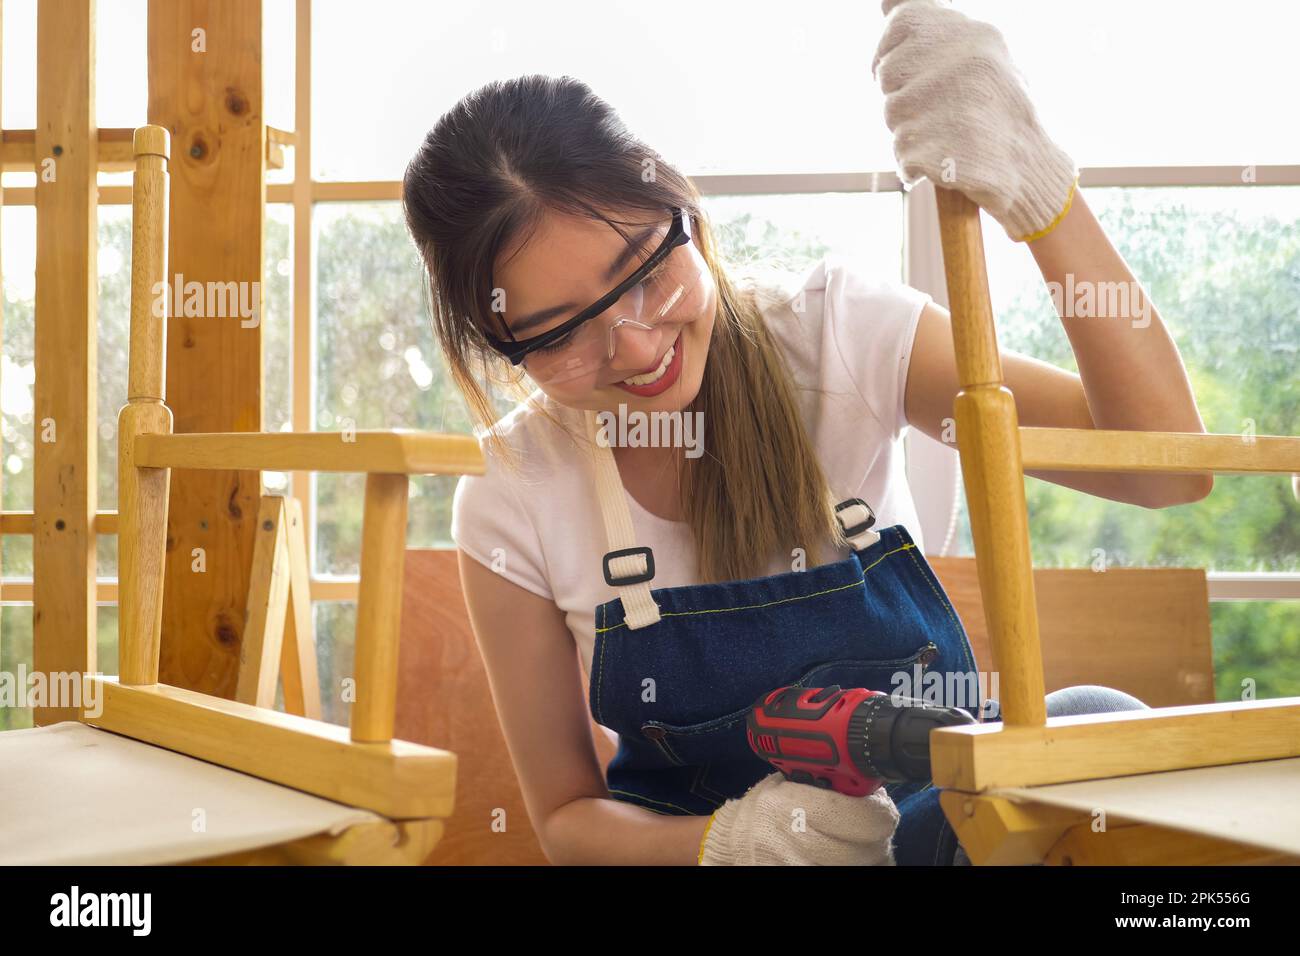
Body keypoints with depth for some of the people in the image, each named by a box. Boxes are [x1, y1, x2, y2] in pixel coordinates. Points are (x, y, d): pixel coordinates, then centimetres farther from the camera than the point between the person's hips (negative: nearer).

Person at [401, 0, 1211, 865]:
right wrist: (730, 841, -24)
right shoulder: (512, 507, -11)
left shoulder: (838, 332, -13)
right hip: (684, 837, 0)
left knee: (1098, 730, -27)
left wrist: (1036, 187, -33)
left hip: (932, 811, 1)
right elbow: (568, 816, -2)